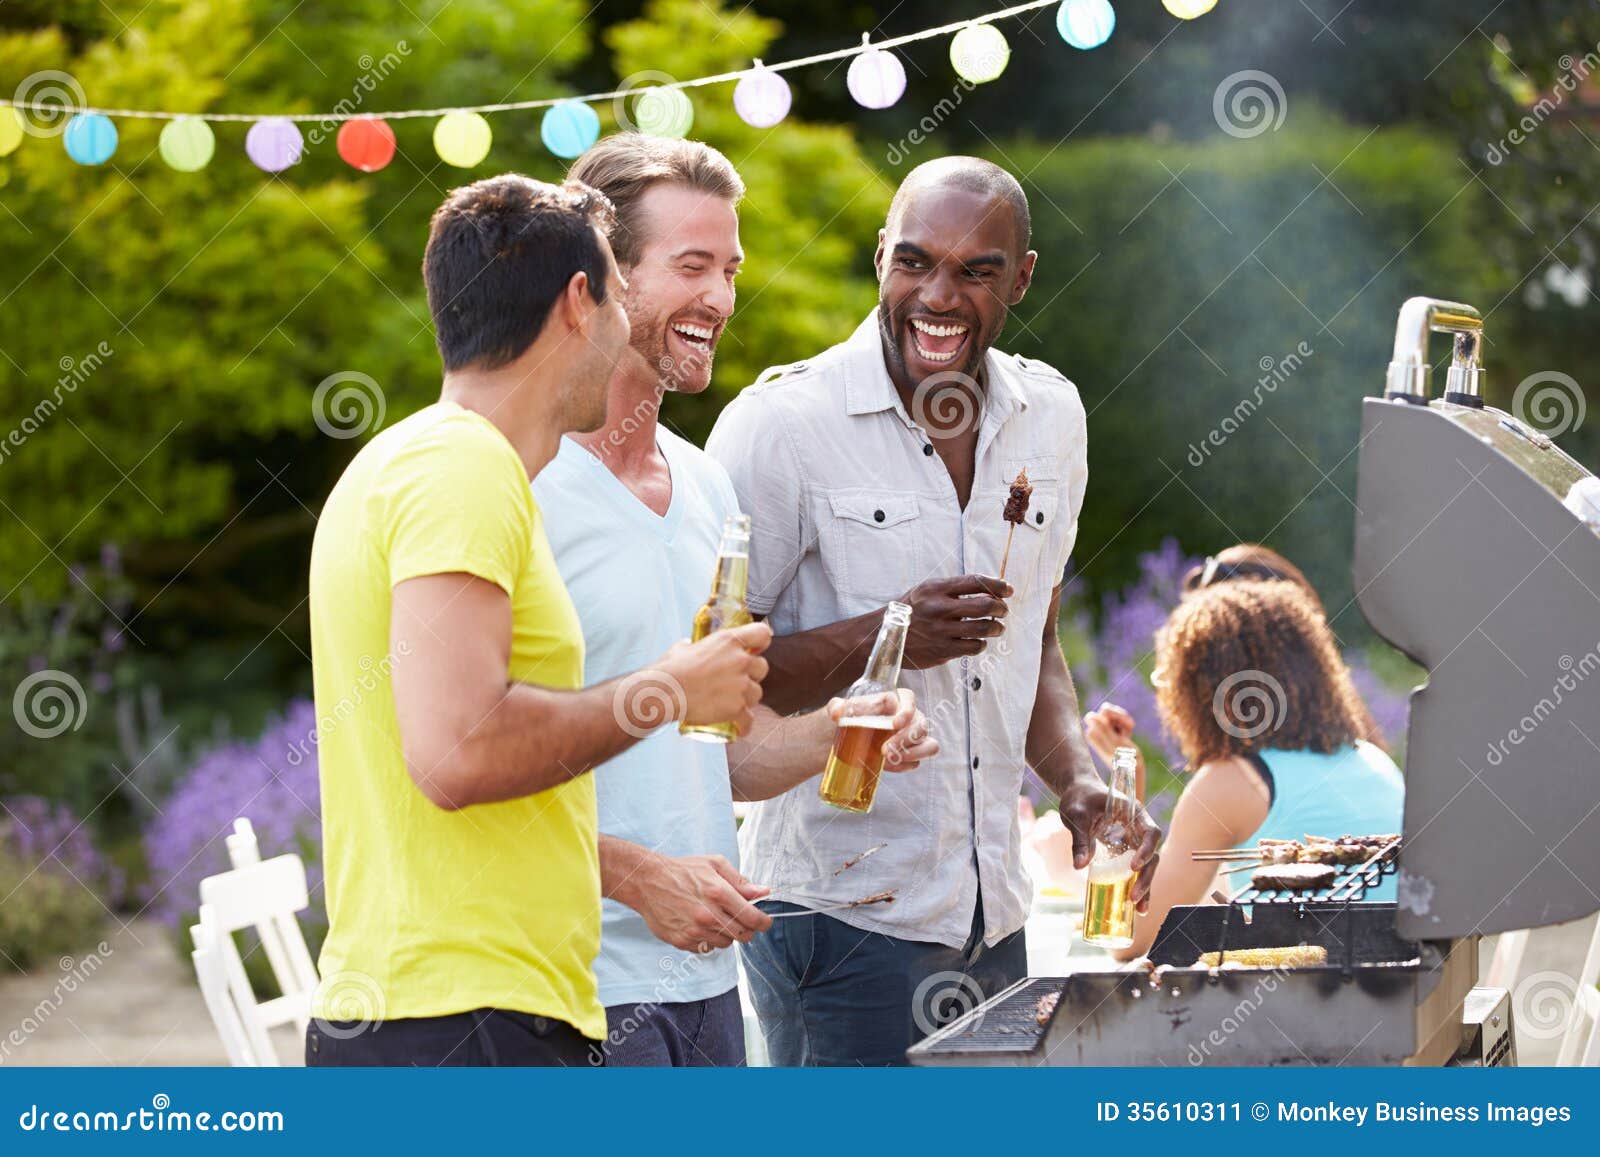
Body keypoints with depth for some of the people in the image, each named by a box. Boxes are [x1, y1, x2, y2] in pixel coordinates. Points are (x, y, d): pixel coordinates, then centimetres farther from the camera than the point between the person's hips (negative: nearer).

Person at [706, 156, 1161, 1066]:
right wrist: (882, 638, -21)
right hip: (843, 913, -6)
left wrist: (1080, 781, 4)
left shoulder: (1052, 418, 10)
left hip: (995, 914, 6)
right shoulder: (783, 425, -10)